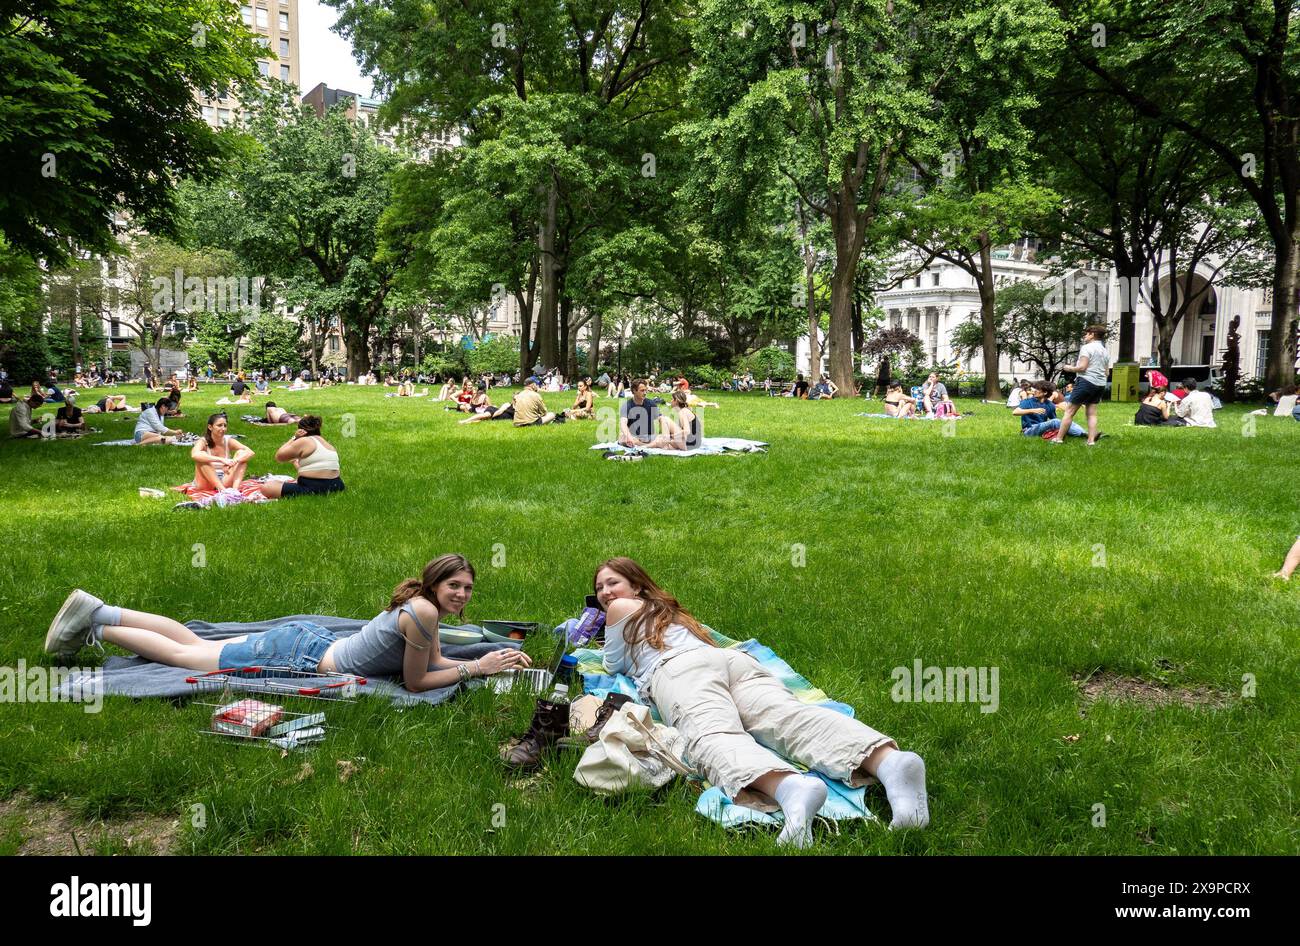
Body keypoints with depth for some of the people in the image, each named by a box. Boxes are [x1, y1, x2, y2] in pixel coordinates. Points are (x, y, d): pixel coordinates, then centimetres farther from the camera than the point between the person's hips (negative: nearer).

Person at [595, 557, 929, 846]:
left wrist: (608, 648, 58)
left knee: (714, 737, -35)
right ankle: (889, 762, -55)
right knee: (791, 716, -23)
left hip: (679, 669, -5)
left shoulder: (620, 608, 27)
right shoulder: (671, 610, 45)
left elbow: (613, 665, 37)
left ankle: (790, 788, -71)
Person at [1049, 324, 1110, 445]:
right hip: (1100, 384, 8)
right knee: (1092, 413, 8)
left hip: (1086, 381, -8)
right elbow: (1106, 372, 19)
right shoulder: (1106, 351, 17)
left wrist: (1070, 368, -1)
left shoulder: (1087, 348, -8)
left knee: (1069, 411, -2)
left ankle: (1059, 438, 0)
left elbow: (1082, 367, -16)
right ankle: (1091, 440, 1)